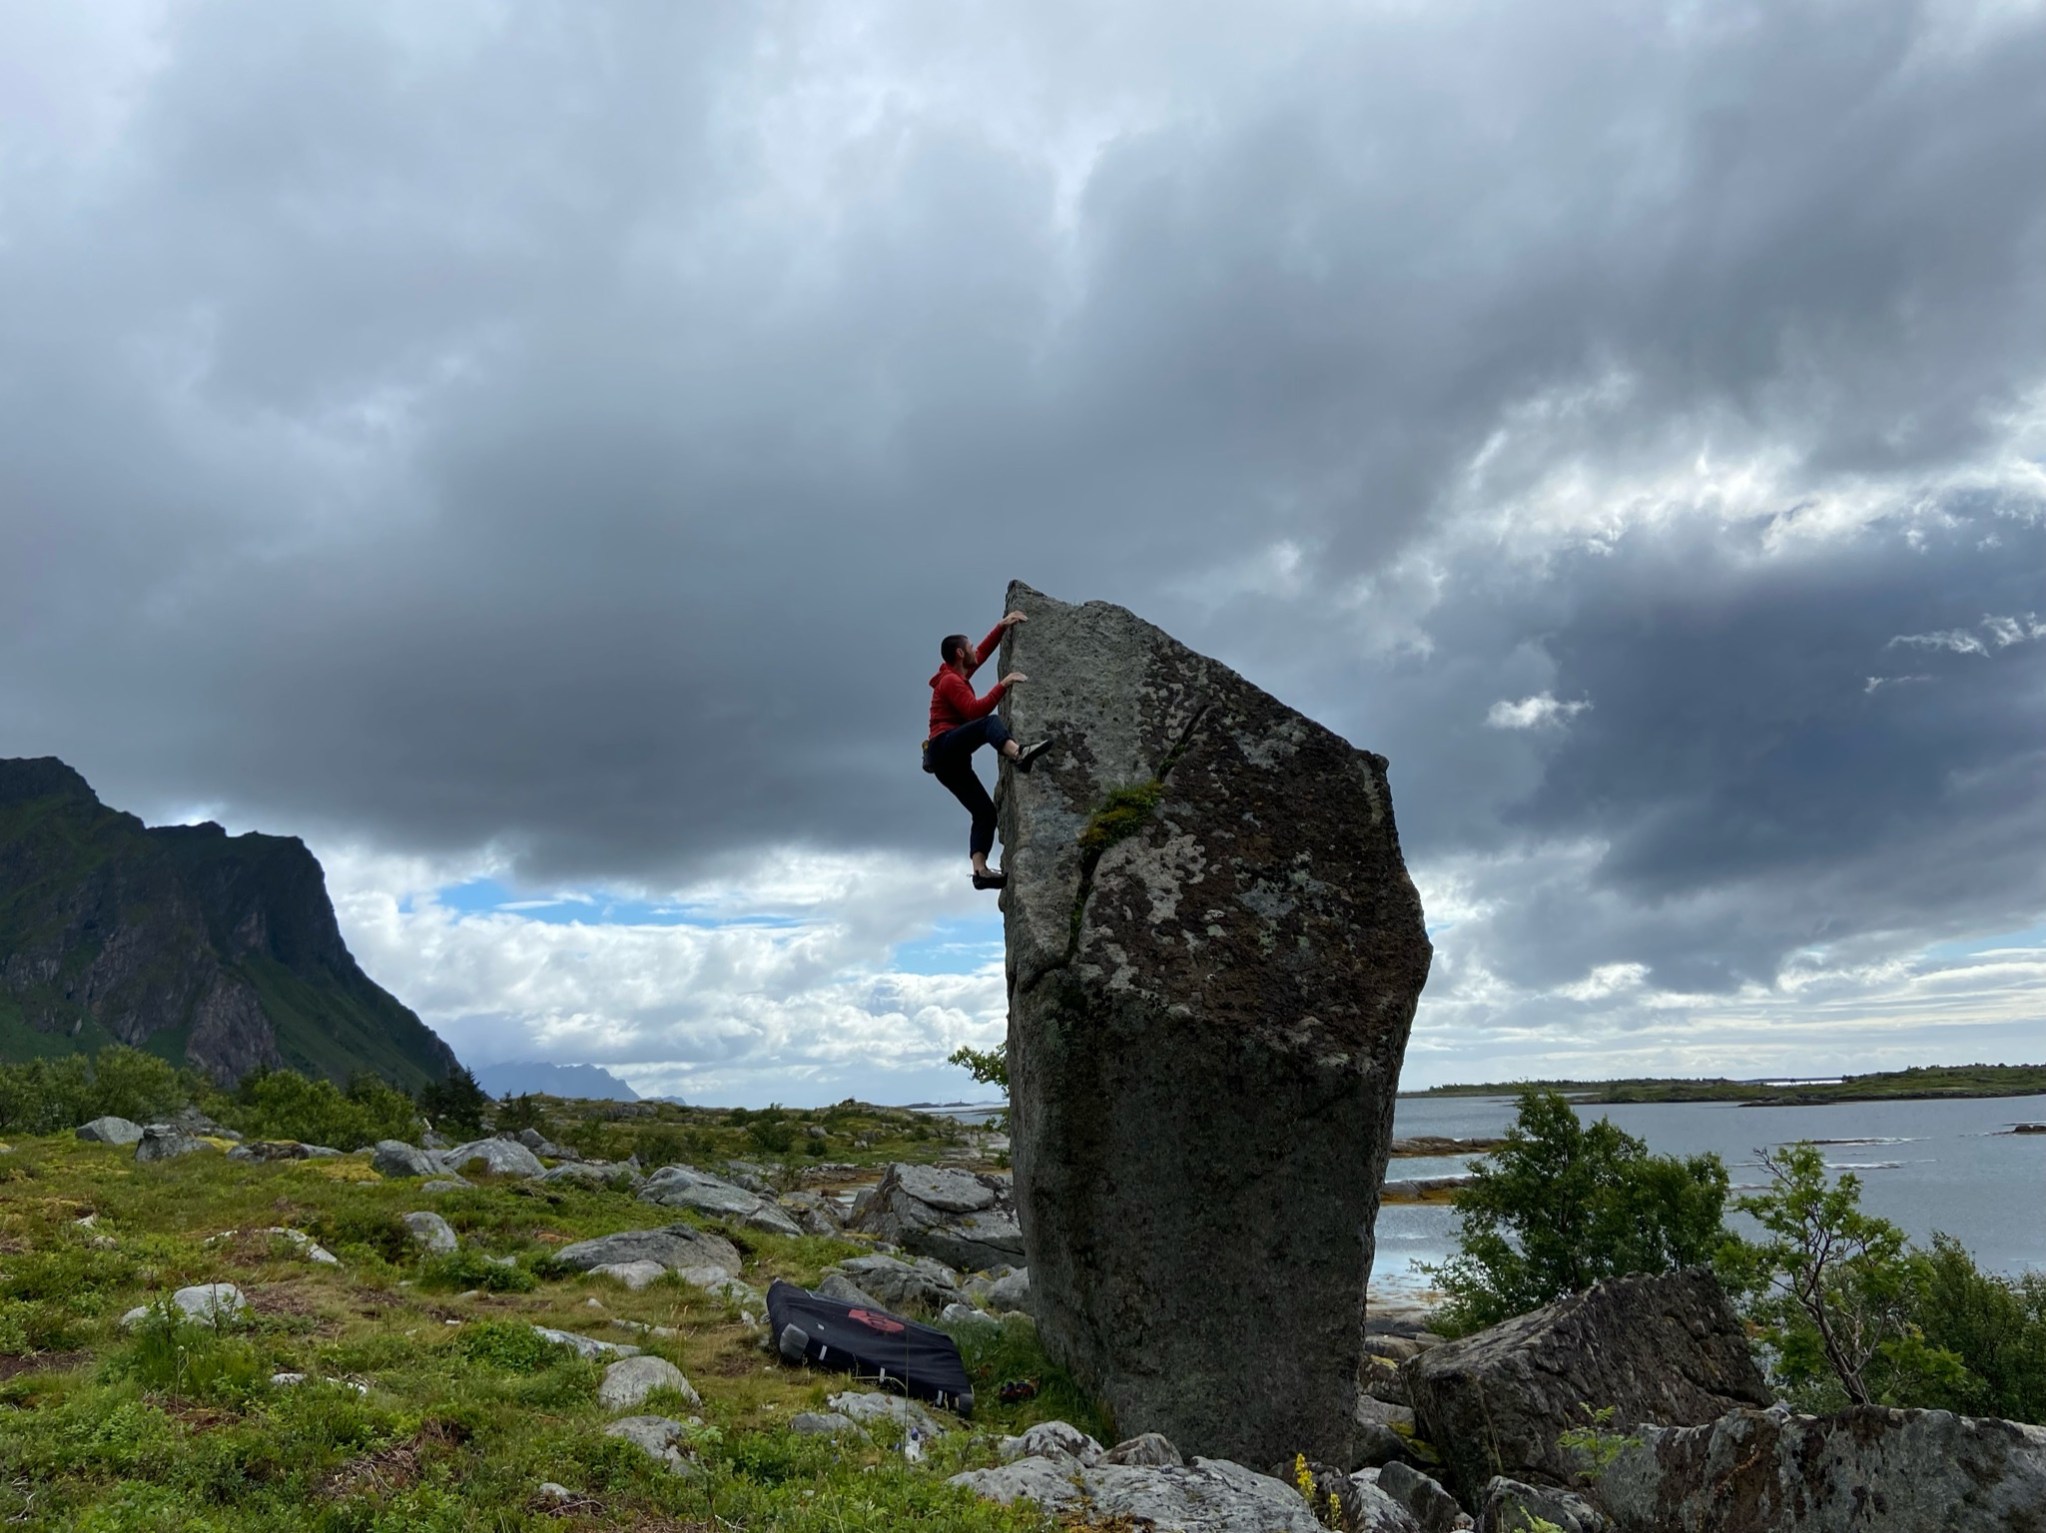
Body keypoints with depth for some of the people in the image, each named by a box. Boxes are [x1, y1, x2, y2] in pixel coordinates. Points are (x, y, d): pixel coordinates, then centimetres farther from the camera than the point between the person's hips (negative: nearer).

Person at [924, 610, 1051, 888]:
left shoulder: (958, 675, 23)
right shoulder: (951, 681, -5)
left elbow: (984, 651, 35)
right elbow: (976, 710, -20)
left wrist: (1003, 626, 32)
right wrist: (1003, 685, -19)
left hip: (951, 763, 9)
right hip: (944, 747, -9)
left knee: (985, 811, -3)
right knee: (989, 723, -29)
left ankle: (980, 870, -16)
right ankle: (1020, 754, -58)